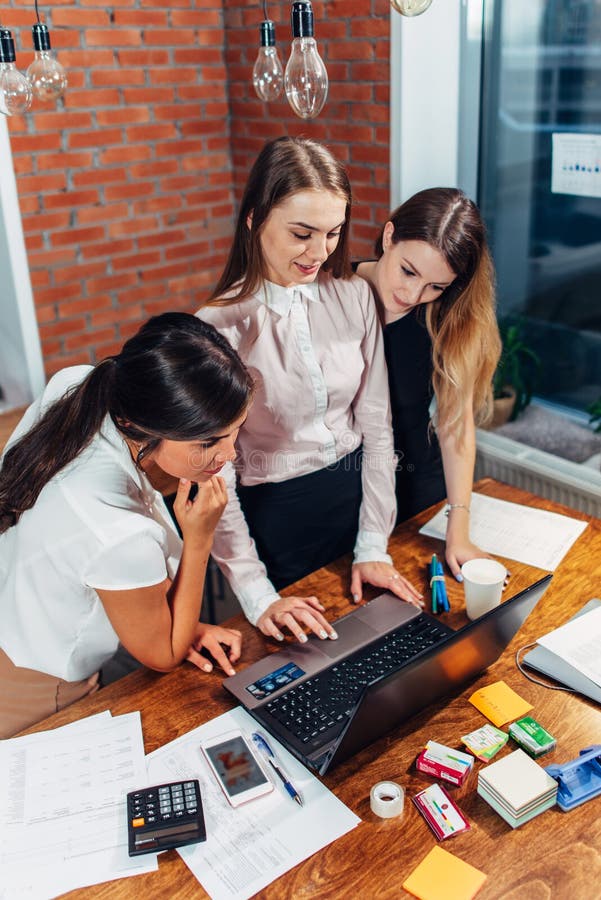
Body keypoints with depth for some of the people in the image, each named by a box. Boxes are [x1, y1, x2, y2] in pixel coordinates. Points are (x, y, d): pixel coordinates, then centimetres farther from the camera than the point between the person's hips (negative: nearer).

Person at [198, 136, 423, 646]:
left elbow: (375, 425, -1)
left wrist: (374, 545, -4)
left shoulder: (355, 298, -7)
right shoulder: (220, 327, -19)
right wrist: (257, 597, -19)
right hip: (272, 514, -4)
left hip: (355, 491, 4)